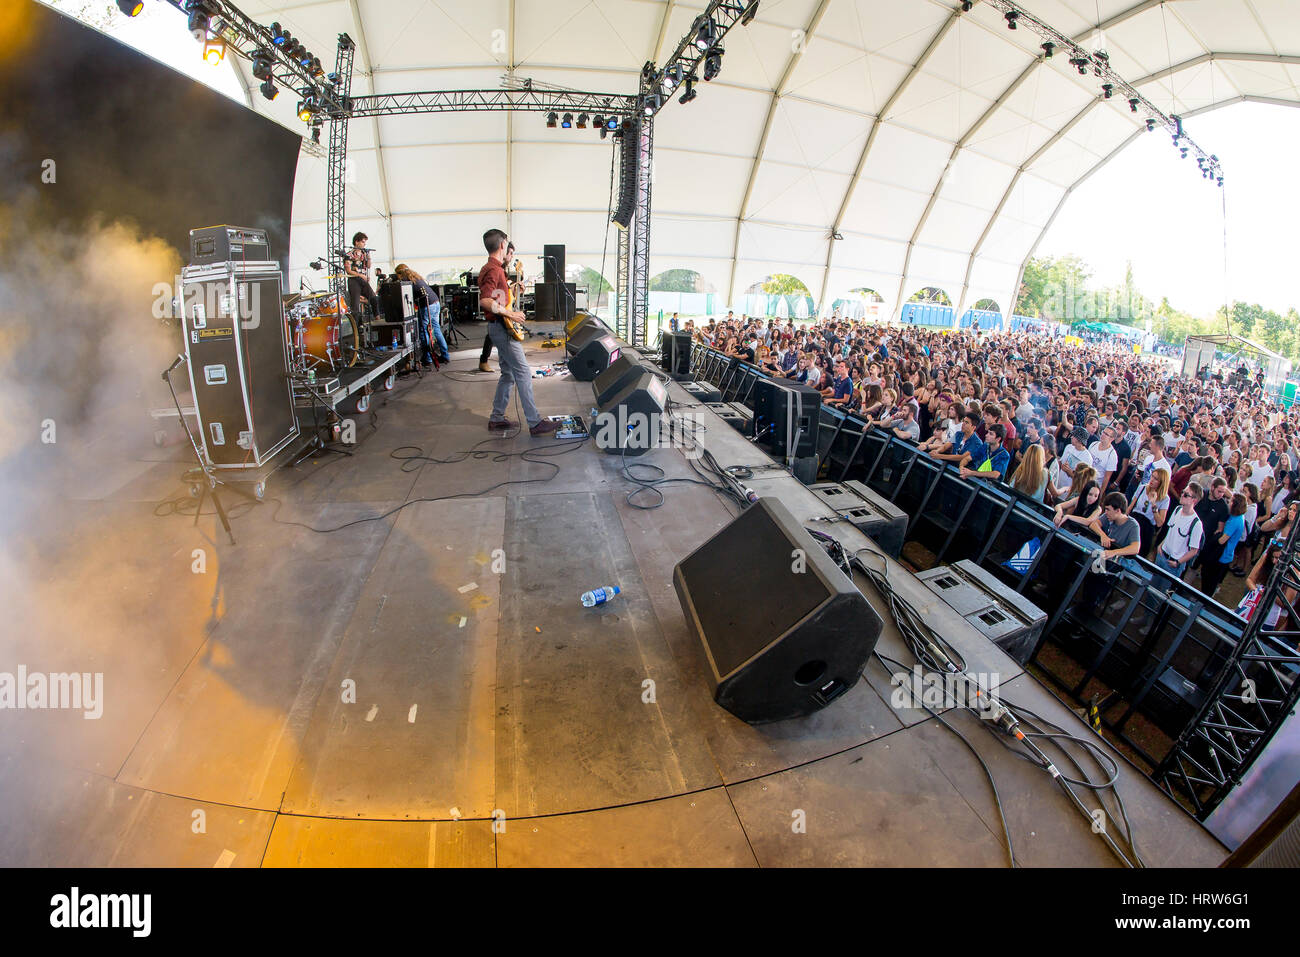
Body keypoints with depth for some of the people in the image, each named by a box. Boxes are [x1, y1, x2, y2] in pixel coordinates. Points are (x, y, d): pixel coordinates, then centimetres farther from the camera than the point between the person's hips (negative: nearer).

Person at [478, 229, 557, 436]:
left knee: (508, 374, 15)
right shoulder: (494, 270, -16)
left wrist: (511, 287, 22)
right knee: (523, 373, -10)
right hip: (502, 328, -11)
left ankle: (497, 419, 20)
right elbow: (484, 300, -27)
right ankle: (534, 423, -9)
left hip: (498, 328, 11)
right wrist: (510, 313, -24)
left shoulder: (490, 268, 16)